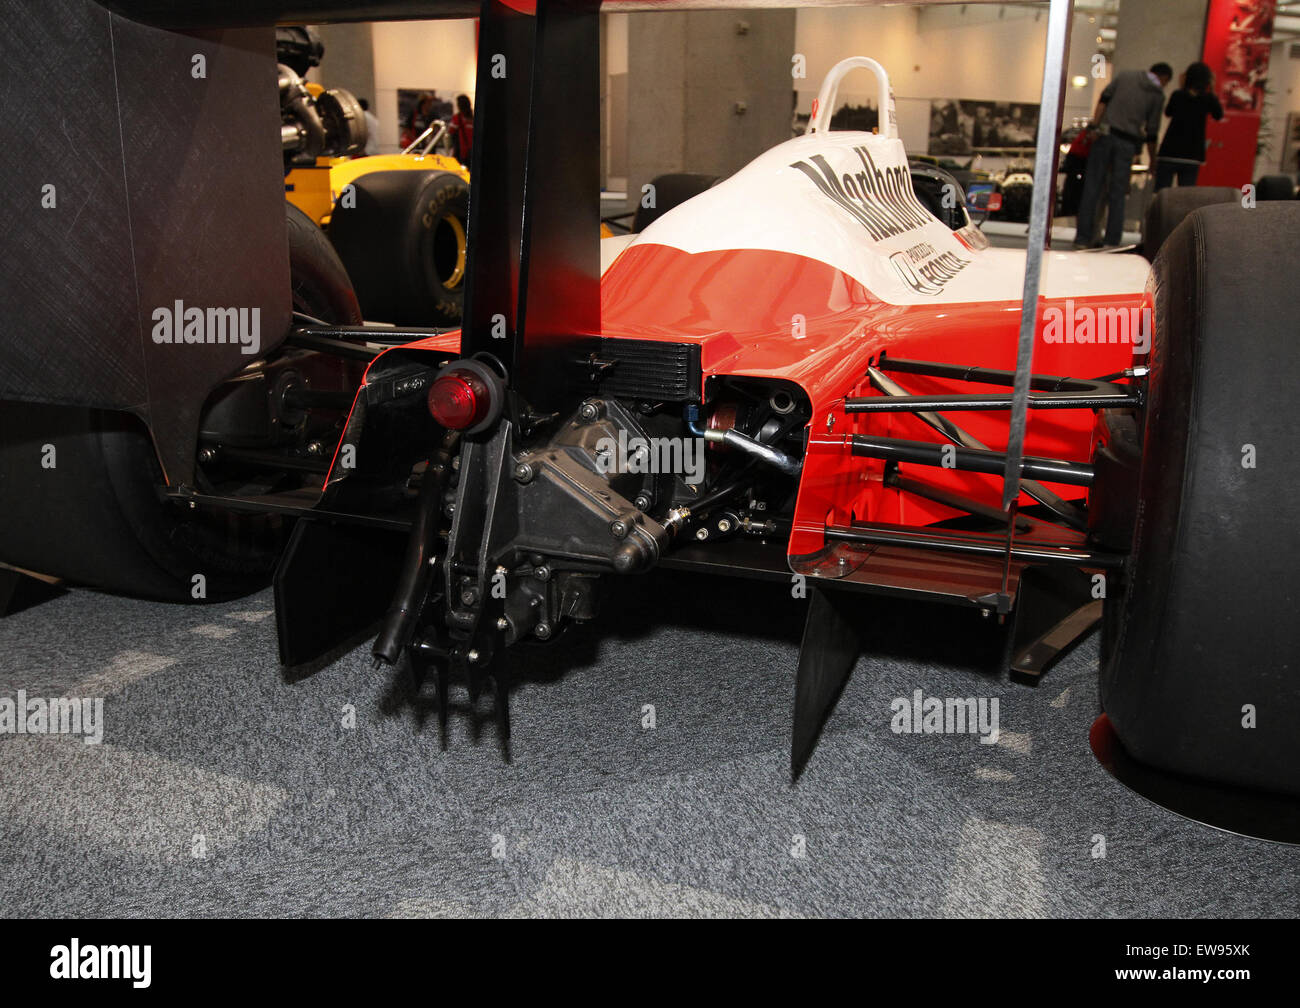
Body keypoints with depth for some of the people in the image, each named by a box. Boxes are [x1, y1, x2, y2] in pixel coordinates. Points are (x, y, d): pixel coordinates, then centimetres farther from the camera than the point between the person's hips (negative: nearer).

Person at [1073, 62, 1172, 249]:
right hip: (1128, 143, -1)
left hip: (1106, 134, 1)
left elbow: (1104, 99, 0)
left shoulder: (1125, 75, 12)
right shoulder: (1158, 95, 7)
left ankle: (1083, 237, -1)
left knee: (1092, 186, 2)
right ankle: (1112, 241, 3)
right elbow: (1151, 132, 6)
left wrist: (1094, 125, -3)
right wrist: (1152, 161, 14)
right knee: (1118, 193, 5)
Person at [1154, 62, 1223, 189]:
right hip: (1192, 156, 1)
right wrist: (1212, 92, 14)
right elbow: (1218, 115, 15)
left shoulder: (1177, 95, -3)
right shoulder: (1208, 99, -2)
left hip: (1169, 153, -1)